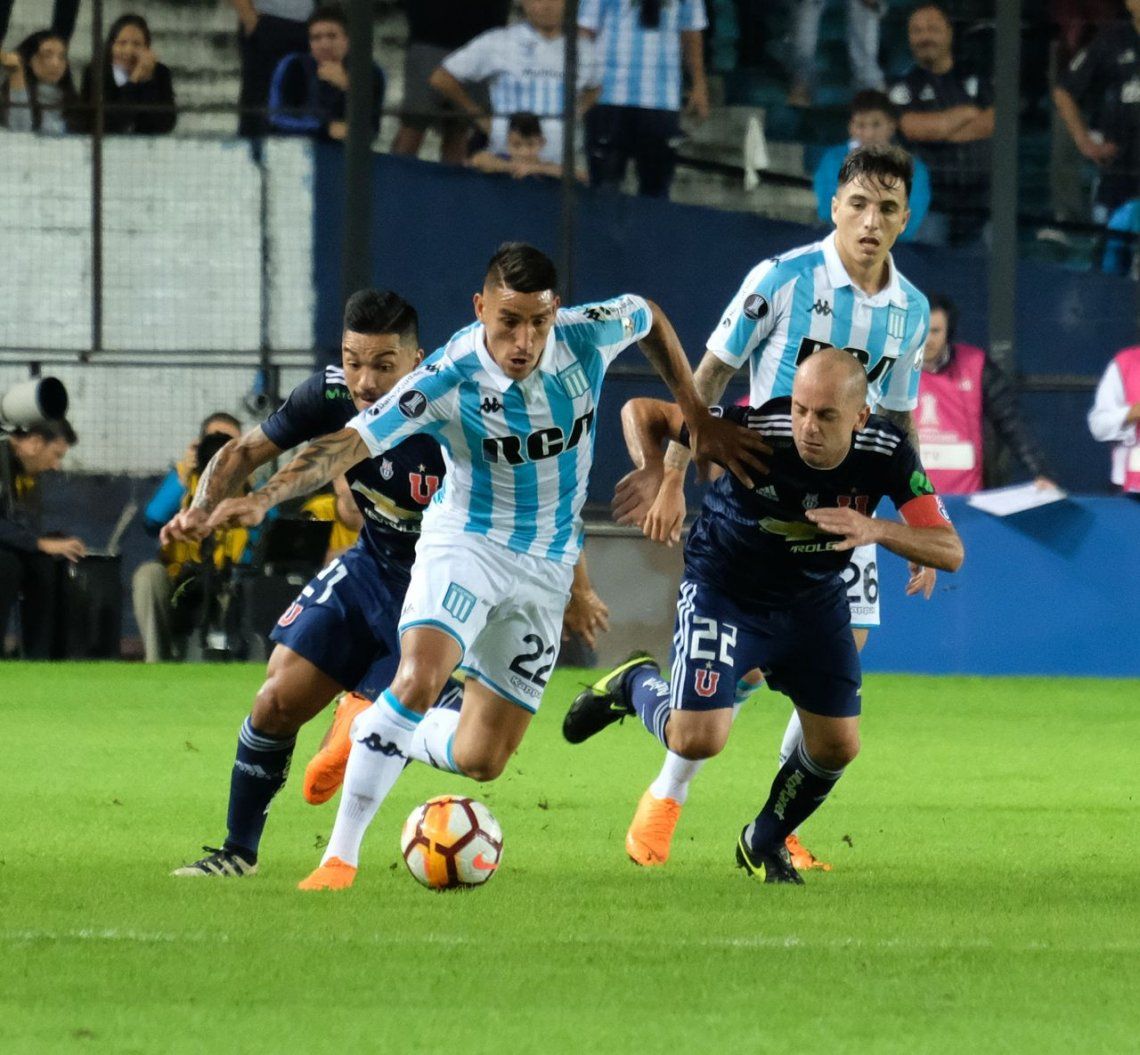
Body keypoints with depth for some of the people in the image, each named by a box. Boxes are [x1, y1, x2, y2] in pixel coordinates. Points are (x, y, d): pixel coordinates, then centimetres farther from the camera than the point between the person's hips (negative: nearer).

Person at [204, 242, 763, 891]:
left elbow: (651, 319, 10)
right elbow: (352, 443, -30)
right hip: (467, 540, -4)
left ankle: (386, 737, 33)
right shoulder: (449, 380, -23)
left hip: (547, 568, 4)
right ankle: (341, 855, -22)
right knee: (419, 680, -31)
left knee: (481, 760, 0)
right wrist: (266, 497, -44)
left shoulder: (587, 337, -14)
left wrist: (700, 422, 10)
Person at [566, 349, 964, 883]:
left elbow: (950, 551, -23)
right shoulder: (753, 431, -31)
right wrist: (654, 475, -39)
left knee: (837, 746, 3)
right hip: (725, 592, -4)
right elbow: (642, 412, -19)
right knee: (696, 739, -17)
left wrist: (876, 530, -41)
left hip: (814, 598, 4)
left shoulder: (887, 453, -23)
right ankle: (636, 684, 18)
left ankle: (765, 843, 32)